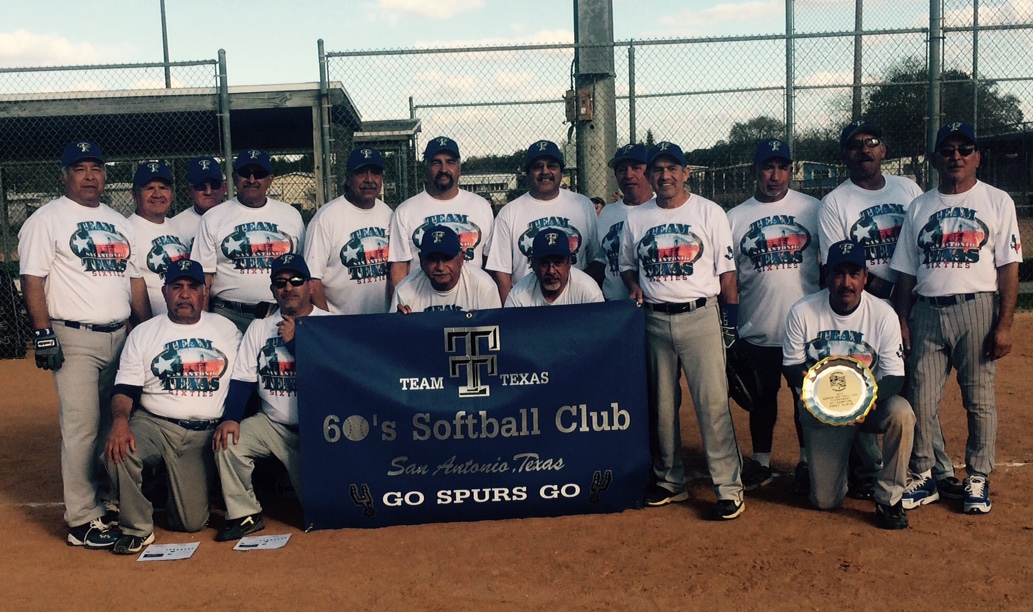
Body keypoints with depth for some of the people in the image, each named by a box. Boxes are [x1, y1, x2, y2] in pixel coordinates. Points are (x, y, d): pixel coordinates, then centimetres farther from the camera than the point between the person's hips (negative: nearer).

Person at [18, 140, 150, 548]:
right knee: (82, 426, -8)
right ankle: (83, 520, -2)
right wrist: (43, 333, -15)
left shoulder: (118, 222, 17)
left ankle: (106, 501, 22)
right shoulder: (47, 220, -1)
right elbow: (32, 280, -7)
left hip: (121, 337, 6)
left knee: (114, 424, 10)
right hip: (74, 339, -6)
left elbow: (135, 279, 18)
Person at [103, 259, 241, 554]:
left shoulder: (227, 330, 9)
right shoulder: (143, 333, 7)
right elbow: (125, 389, 0)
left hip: (203, 434, 0)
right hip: (154, 425, 0)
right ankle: (137, 528, -11)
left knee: (193, 521, -9)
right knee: (118, 450, -34)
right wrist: (120, 420, -21)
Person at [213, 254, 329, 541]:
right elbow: (242, 380, 4)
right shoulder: (259, 328, 11)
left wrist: (294, 341, -14)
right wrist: (230, 418, -12)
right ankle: (245, 514, -4)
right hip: (273, 423, 4)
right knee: (228, 442, -20)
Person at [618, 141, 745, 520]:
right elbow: (627, 265, 20)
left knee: (713, 401, -8)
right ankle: (670, 481, 23)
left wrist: (731, 317, -4)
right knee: (661, 404, 10)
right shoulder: (636, 218, 10)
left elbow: (726, 270, 1)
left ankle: (728, 487, -1)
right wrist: (635, 286, -1)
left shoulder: (709, 212, 2)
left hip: (700, 317, -3)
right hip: (655, 321, 4)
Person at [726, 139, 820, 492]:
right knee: (762, 395, 12)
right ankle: (760, 463, 25)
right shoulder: (736, 217, 3)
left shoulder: (812, 209, 2)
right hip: (757, 328, 1)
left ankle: (808, 462, 25)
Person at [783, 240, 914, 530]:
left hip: (869, 402, 0)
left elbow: (895, 377, -12)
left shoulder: (883, 314, -12)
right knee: (825, 501, -6)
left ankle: (889, 499, -14)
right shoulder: (802, 312, -12)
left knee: (901, 413, -35)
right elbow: (791, 365, -3)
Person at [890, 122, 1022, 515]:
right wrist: (902, 321, 4)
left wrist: (1004, 324, -9)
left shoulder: (997, 202, 4)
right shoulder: (919, 207, 12)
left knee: (979, 400, 3)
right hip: (926, 311, 2)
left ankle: (977, 481, 17)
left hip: (976, 309, -2)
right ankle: (924, 478, 15)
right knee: (921, 400, 2)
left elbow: (1009, 268, -2)